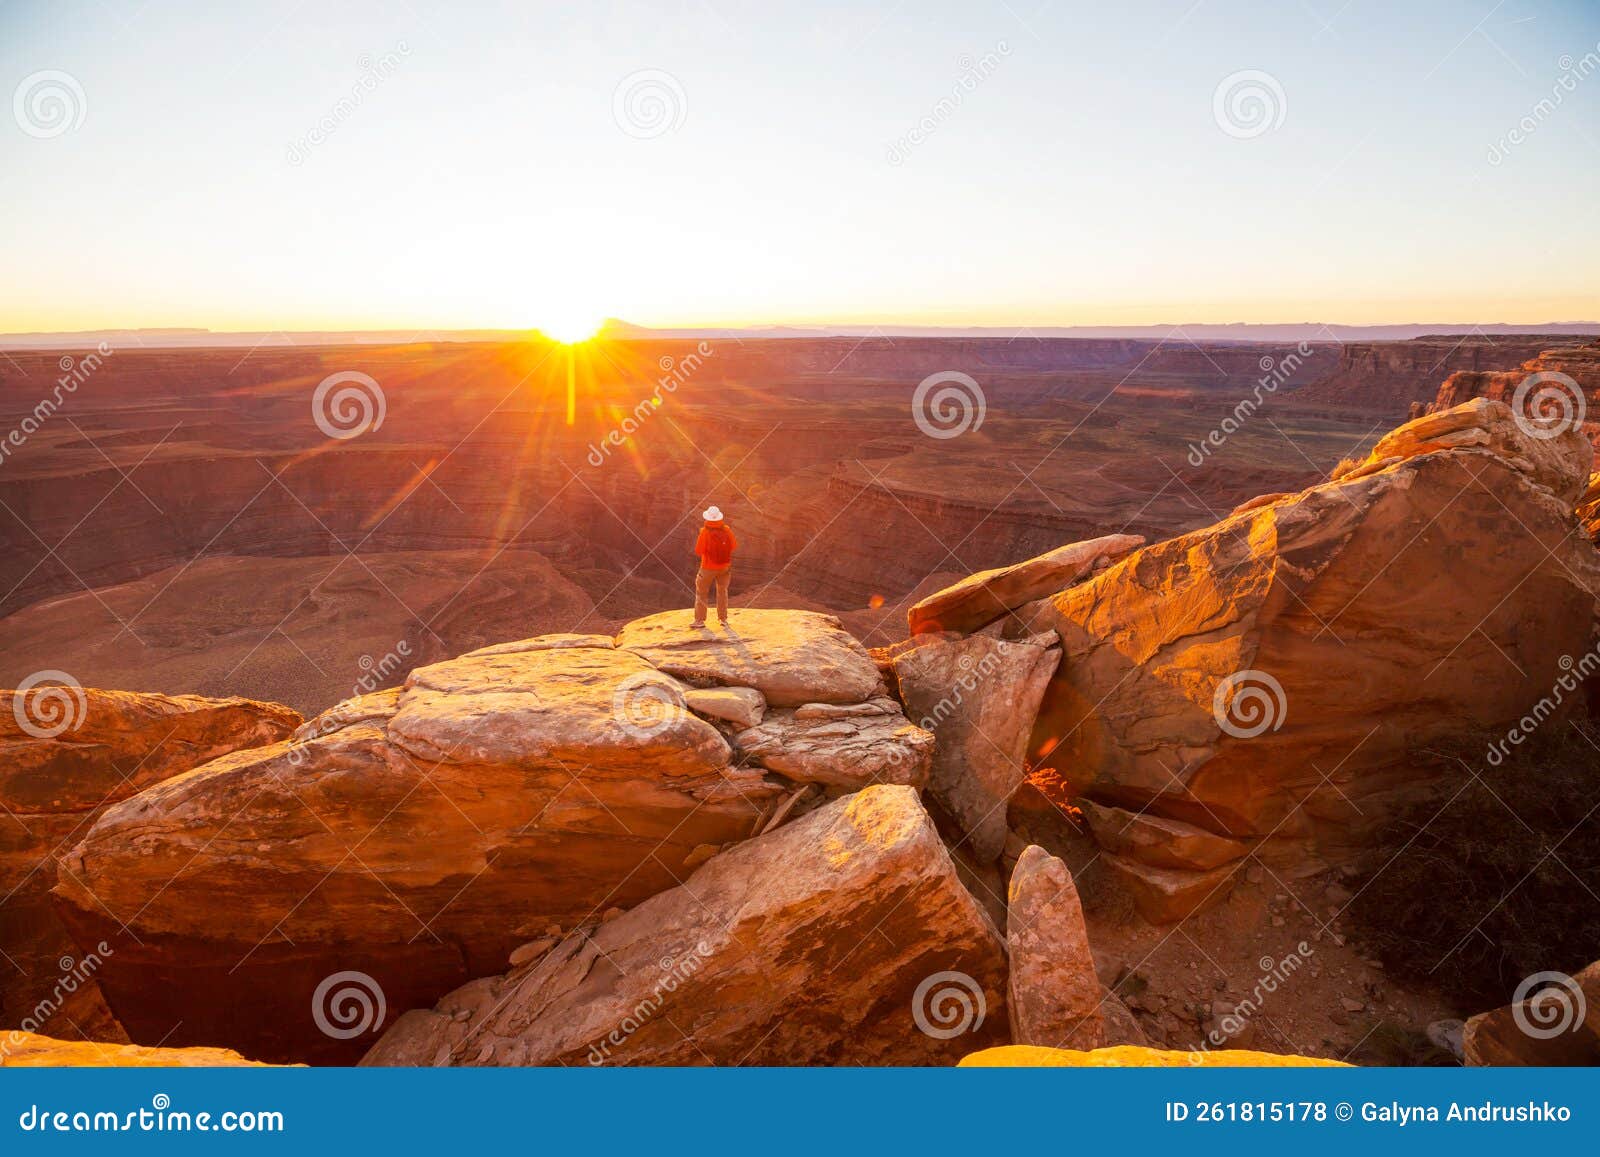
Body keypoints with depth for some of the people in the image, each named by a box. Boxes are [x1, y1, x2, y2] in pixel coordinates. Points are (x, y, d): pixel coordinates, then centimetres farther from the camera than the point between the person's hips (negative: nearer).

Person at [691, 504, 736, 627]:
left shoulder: (705, 532, -21)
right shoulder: (726, 530, -9)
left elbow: (699, 551, -17)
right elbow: (733, 545, 4)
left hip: (708, 567, -4)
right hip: (724, 566, 4)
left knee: (701, 592, 10)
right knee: (722, 591, 20)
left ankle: (699, 620, 8)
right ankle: (723, 619, 23)